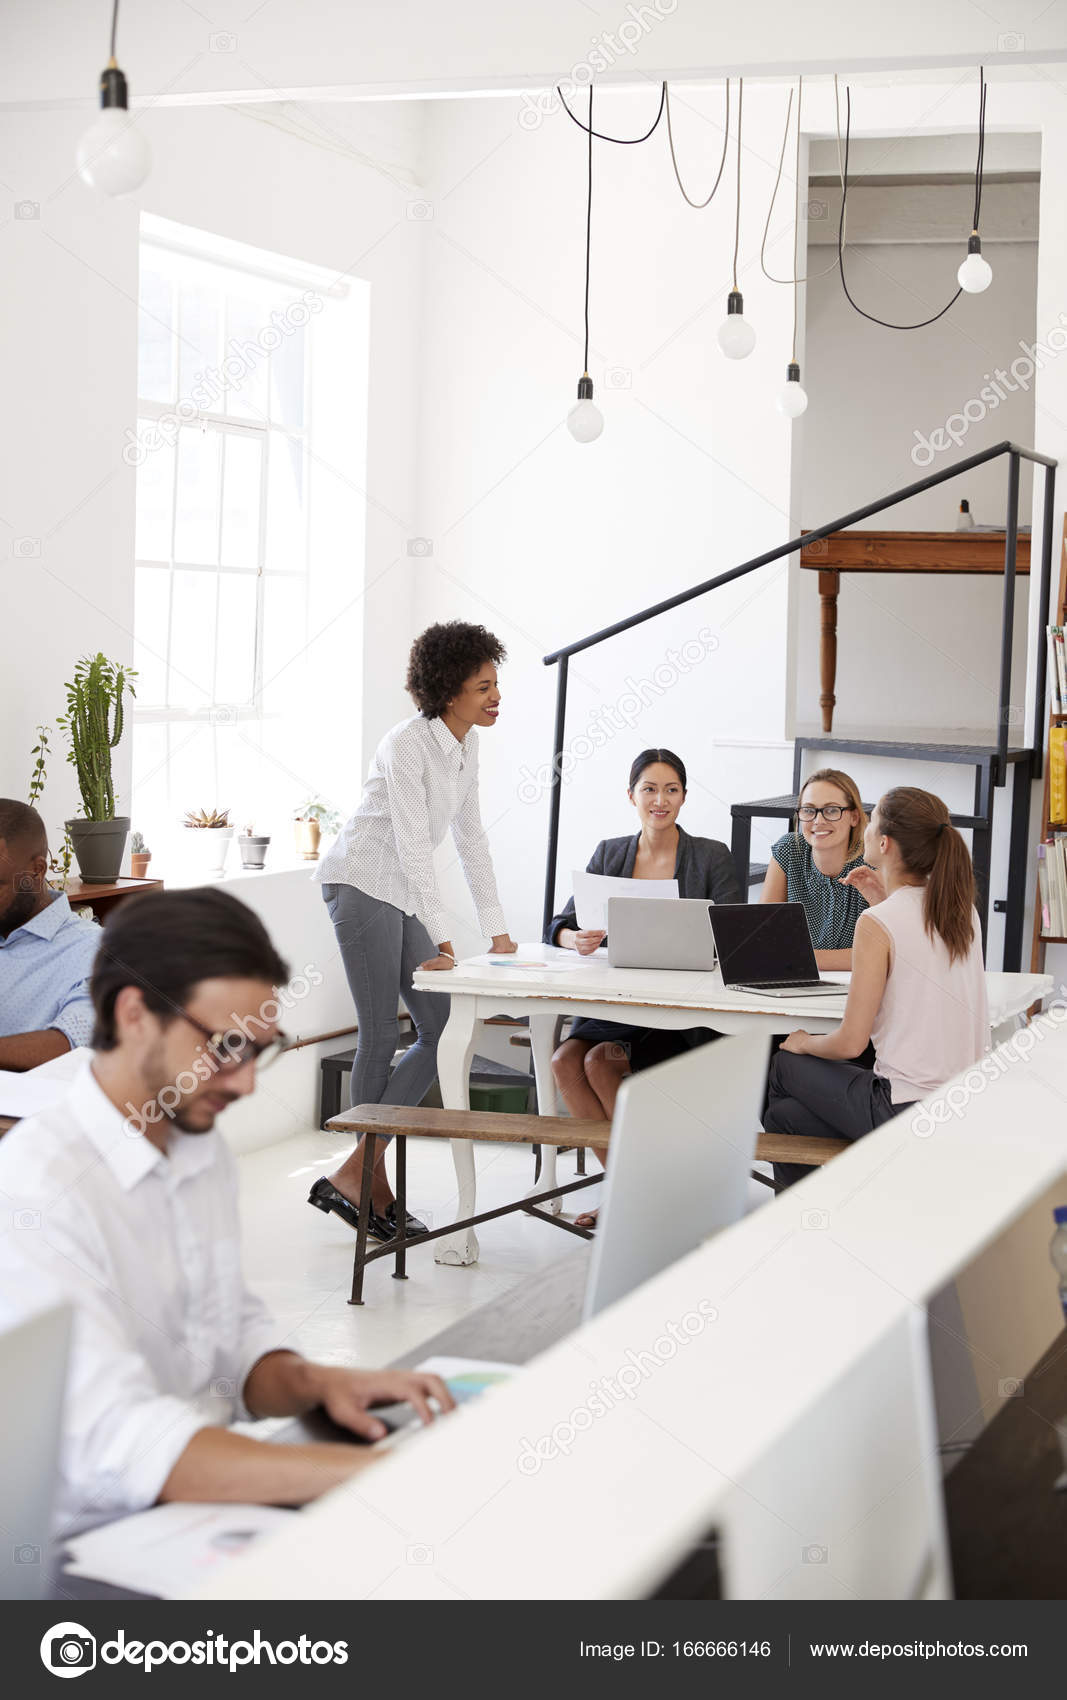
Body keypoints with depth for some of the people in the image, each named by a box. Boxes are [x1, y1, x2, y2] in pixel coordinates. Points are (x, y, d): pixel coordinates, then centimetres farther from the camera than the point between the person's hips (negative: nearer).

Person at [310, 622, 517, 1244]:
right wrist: (442, 936, -28)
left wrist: (497, 930, 9)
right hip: (362, 883, -9)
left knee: (442, 1032, 2)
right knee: (382, 1039, -6)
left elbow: (471, 838, 12)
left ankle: (352, 1174, 3)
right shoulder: (408, 745, -19)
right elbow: (414, 846, -24)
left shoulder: (467, 744, 7)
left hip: (404, 894, 9)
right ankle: (374, 1185, 7)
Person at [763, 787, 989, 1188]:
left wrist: (805, 1044, 7)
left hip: (908, 1112, -7)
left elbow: (851, 1042, -13)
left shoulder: (877, 925, -16)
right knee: (785, 1111, 21)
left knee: (785, 1067, 19)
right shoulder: (962, 909, 4)